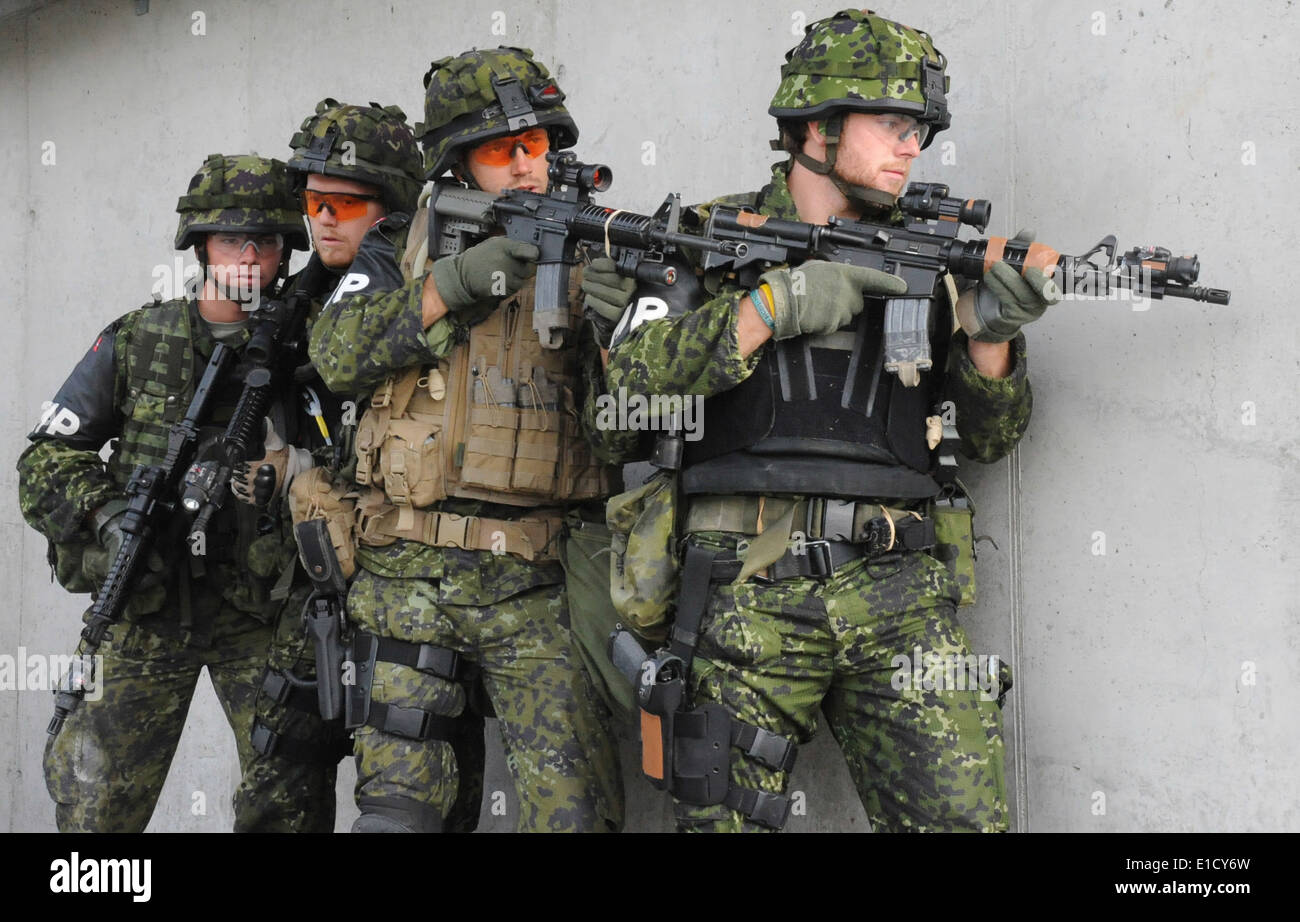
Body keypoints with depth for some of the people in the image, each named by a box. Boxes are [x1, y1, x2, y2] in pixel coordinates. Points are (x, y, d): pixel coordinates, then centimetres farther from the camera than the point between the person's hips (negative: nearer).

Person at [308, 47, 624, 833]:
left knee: (574, 807, -5)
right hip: (410, 578, 0)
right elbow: (339, 357, -8)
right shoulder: (402, 248, 8)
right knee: (401, 804, 3)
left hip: (533, 589, 0)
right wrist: (453, 283, -17)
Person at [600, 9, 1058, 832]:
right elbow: (633, 376, -8)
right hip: (749, 595, -2)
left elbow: (989, 437, 13)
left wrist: (991, 331, -6)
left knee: (964, 815, -5)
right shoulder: (715, 235, 7)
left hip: (898, 598, 2)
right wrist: (777, 302, -14)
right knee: (726, 816, 2)